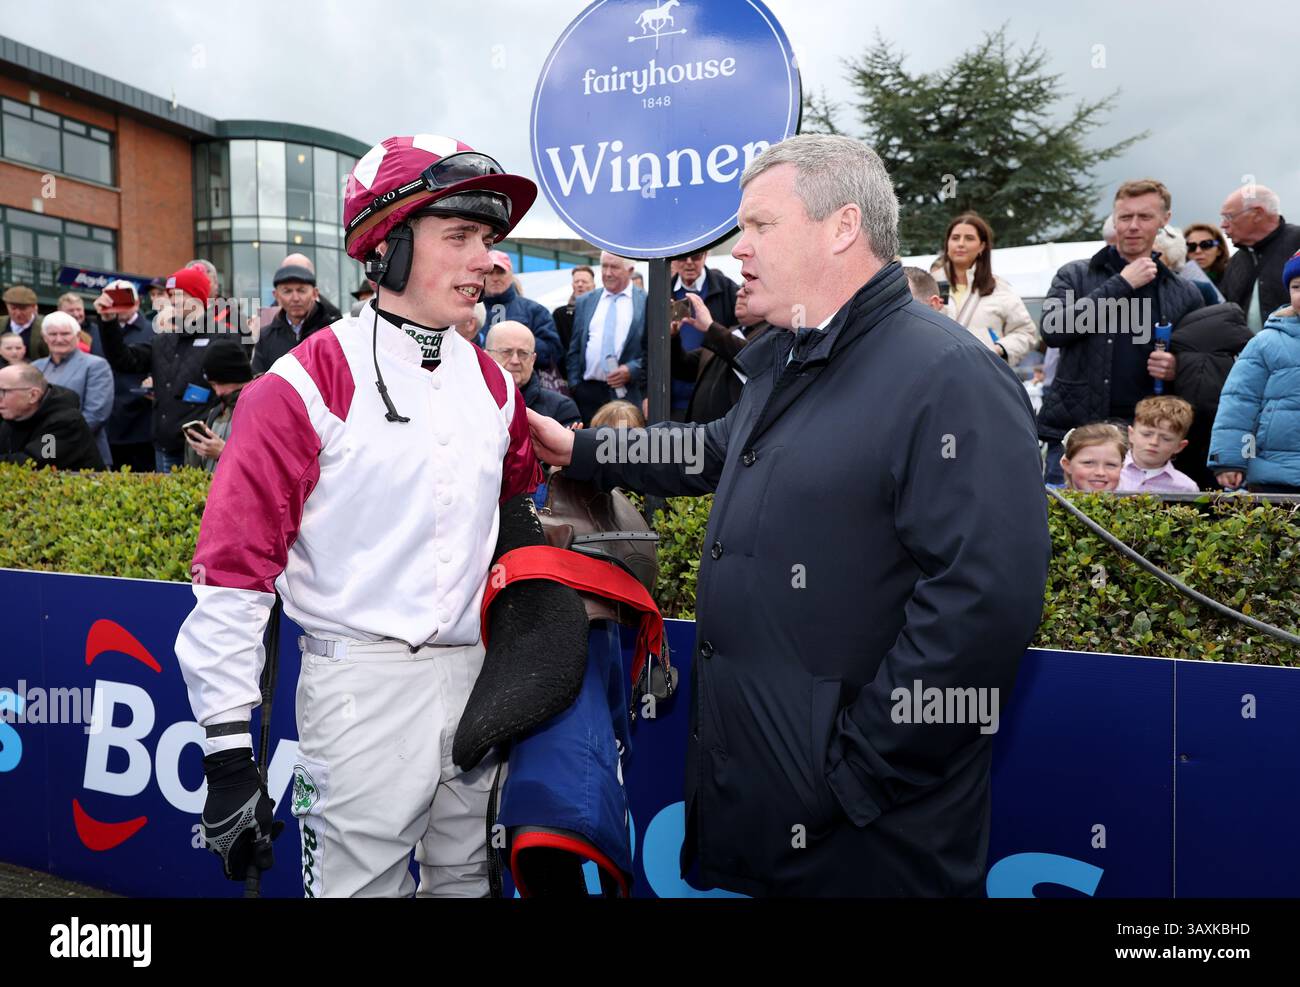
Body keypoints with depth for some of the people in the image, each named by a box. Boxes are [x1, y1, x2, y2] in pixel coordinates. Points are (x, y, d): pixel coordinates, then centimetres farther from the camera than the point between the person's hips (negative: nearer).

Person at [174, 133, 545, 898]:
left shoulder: (494, 383, 7)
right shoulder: (306, 385, -11)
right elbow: (234, 570, -12)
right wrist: (228, 748, -12)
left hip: (476, 679, 6)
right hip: (362, 684, -5)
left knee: (466, 875, 20)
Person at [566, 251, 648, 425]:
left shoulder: (647, 303, 2)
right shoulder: (584, 302, 14)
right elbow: (574, 350, 14)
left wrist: (633, 370, -13)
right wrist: (574, 386, 6)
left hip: (629, 393, -3)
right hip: (588, 393, 3)